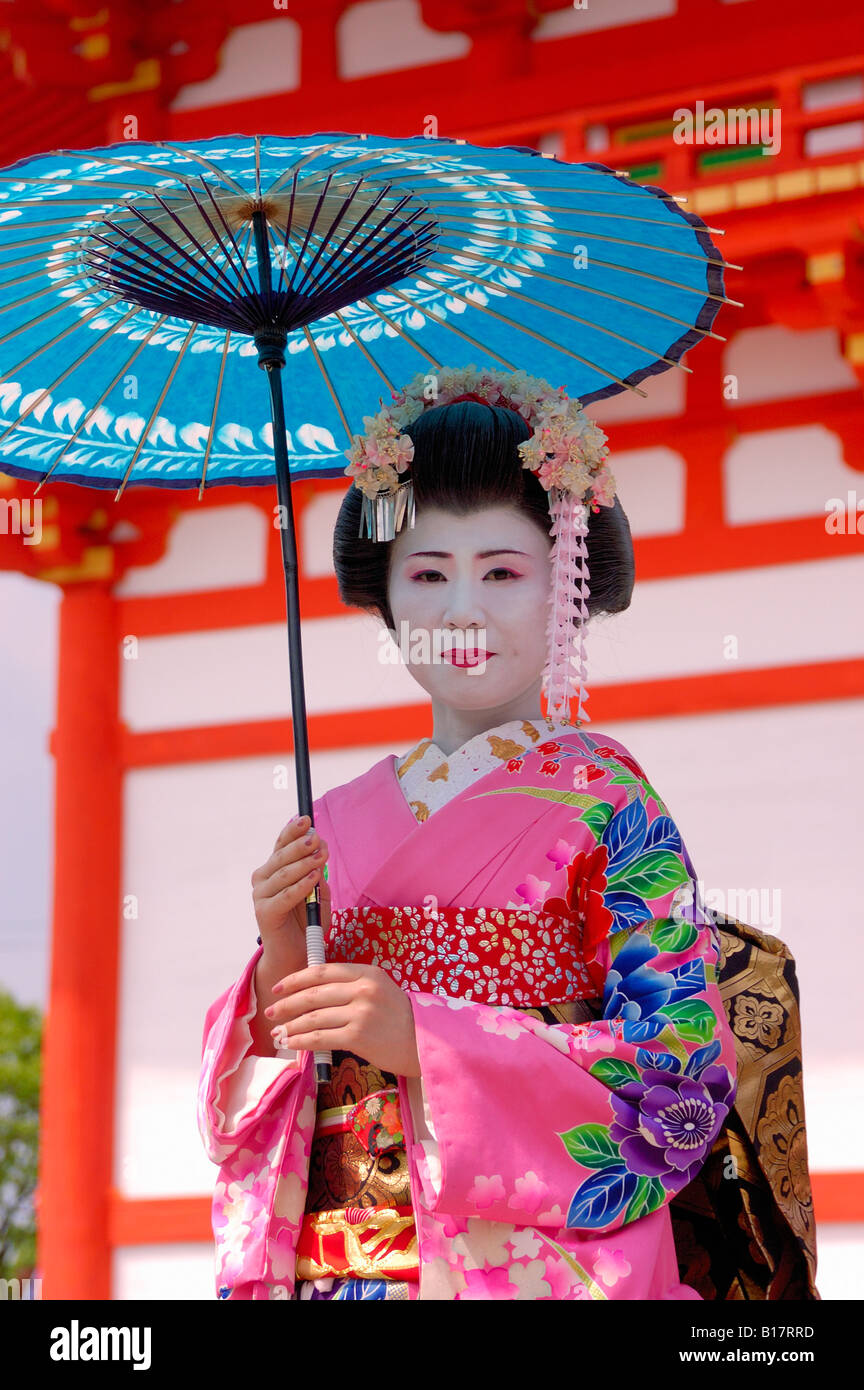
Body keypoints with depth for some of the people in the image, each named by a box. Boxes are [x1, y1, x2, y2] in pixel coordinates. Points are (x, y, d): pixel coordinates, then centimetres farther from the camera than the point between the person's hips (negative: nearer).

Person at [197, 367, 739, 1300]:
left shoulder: (603, 794, -3)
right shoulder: (341, 822, 9)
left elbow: (685, 1067, -11)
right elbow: (267, 1082, 10)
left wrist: (423, 1036, -17)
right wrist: (280, 958, -9)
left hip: (533, 1264, -3)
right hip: (331, 1269, 3)